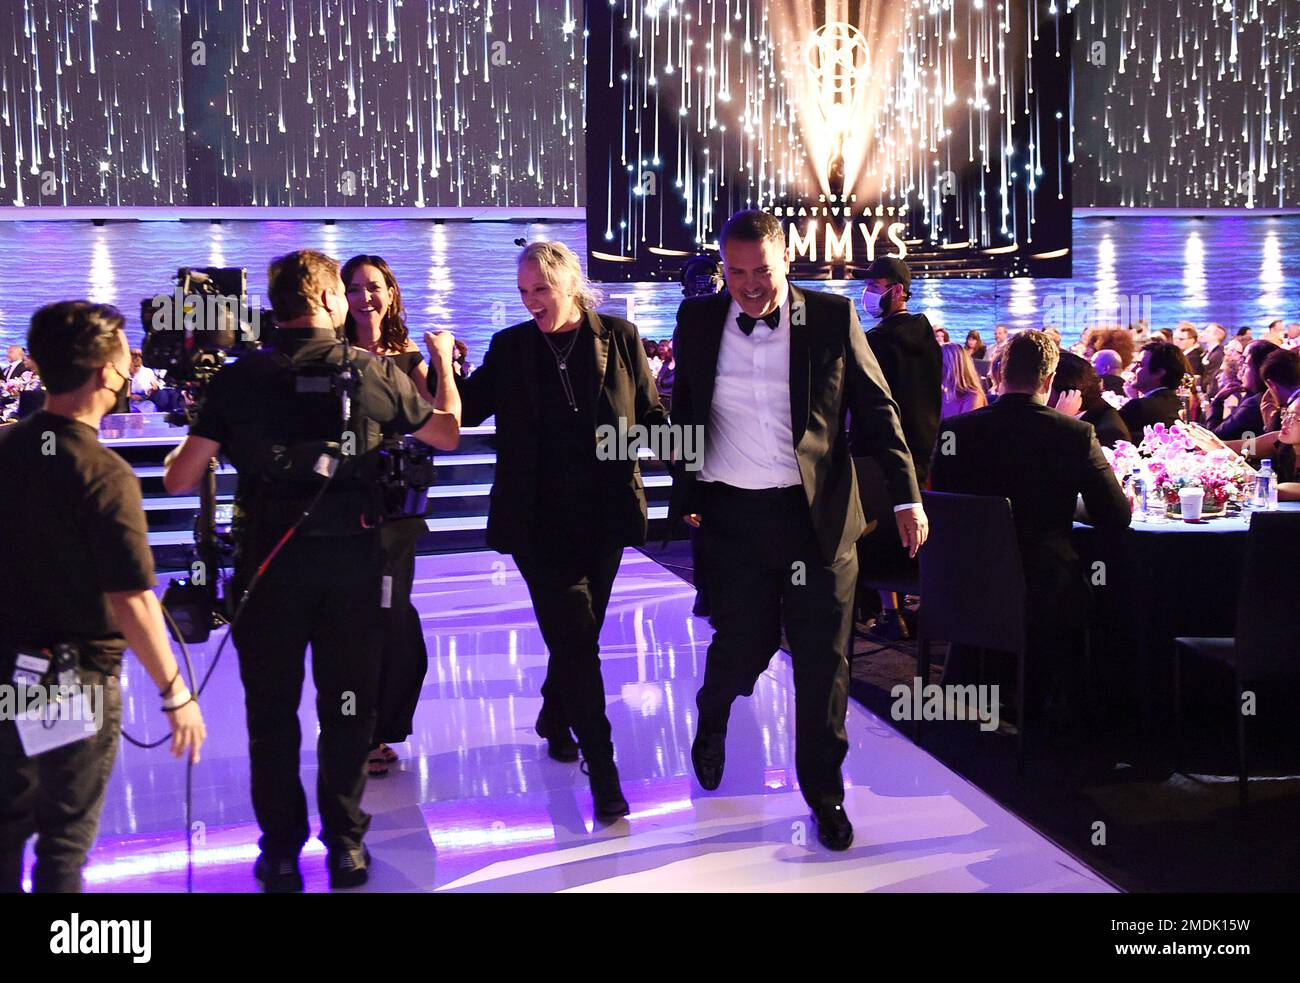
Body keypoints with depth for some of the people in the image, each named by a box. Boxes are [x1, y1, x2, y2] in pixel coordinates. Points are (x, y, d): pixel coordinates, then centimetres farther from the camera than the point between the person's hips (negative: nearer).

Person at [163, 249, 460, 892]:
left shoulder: (238, 379, -6)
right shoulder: (375, 373, -5)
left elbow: (179, 480, -6)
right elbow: (448, 433, 11)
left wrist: (192, 443, 17)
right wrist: (443, 361, 27)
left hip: (268, 562, 0)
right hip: (352, 560, 1)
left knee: (271, 708, 12)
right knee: (348, 705, 14)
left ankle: (281, 852, 18)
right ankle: (345, 844, 22)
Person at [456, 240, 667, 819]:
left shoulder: (620, 337, 1)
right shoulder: (509, 347, 2)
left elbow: (649, 414, 5)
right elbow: (467, 410, 3)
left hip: (603, 515, 2)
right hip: (538, 520, -2)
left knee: (577, 634, 15)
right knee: (576, 637, -7)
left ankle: (555, 716, 42)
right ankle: (601, 767, -1)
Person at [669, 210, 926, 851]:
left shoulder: (832, 318, -2)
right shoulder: (698, 320, 4)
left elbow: (877, 409, 1)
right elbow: (684, 414, 12)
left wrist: (906, 496, -4)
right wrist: (685, 497, 8)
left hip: (817, 513, 0)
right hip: (732, 515, 1)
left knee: (823, 662, 4)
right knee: (743, 646, 5)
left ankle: (824, 792, 22)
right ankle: (712, 720, 41)